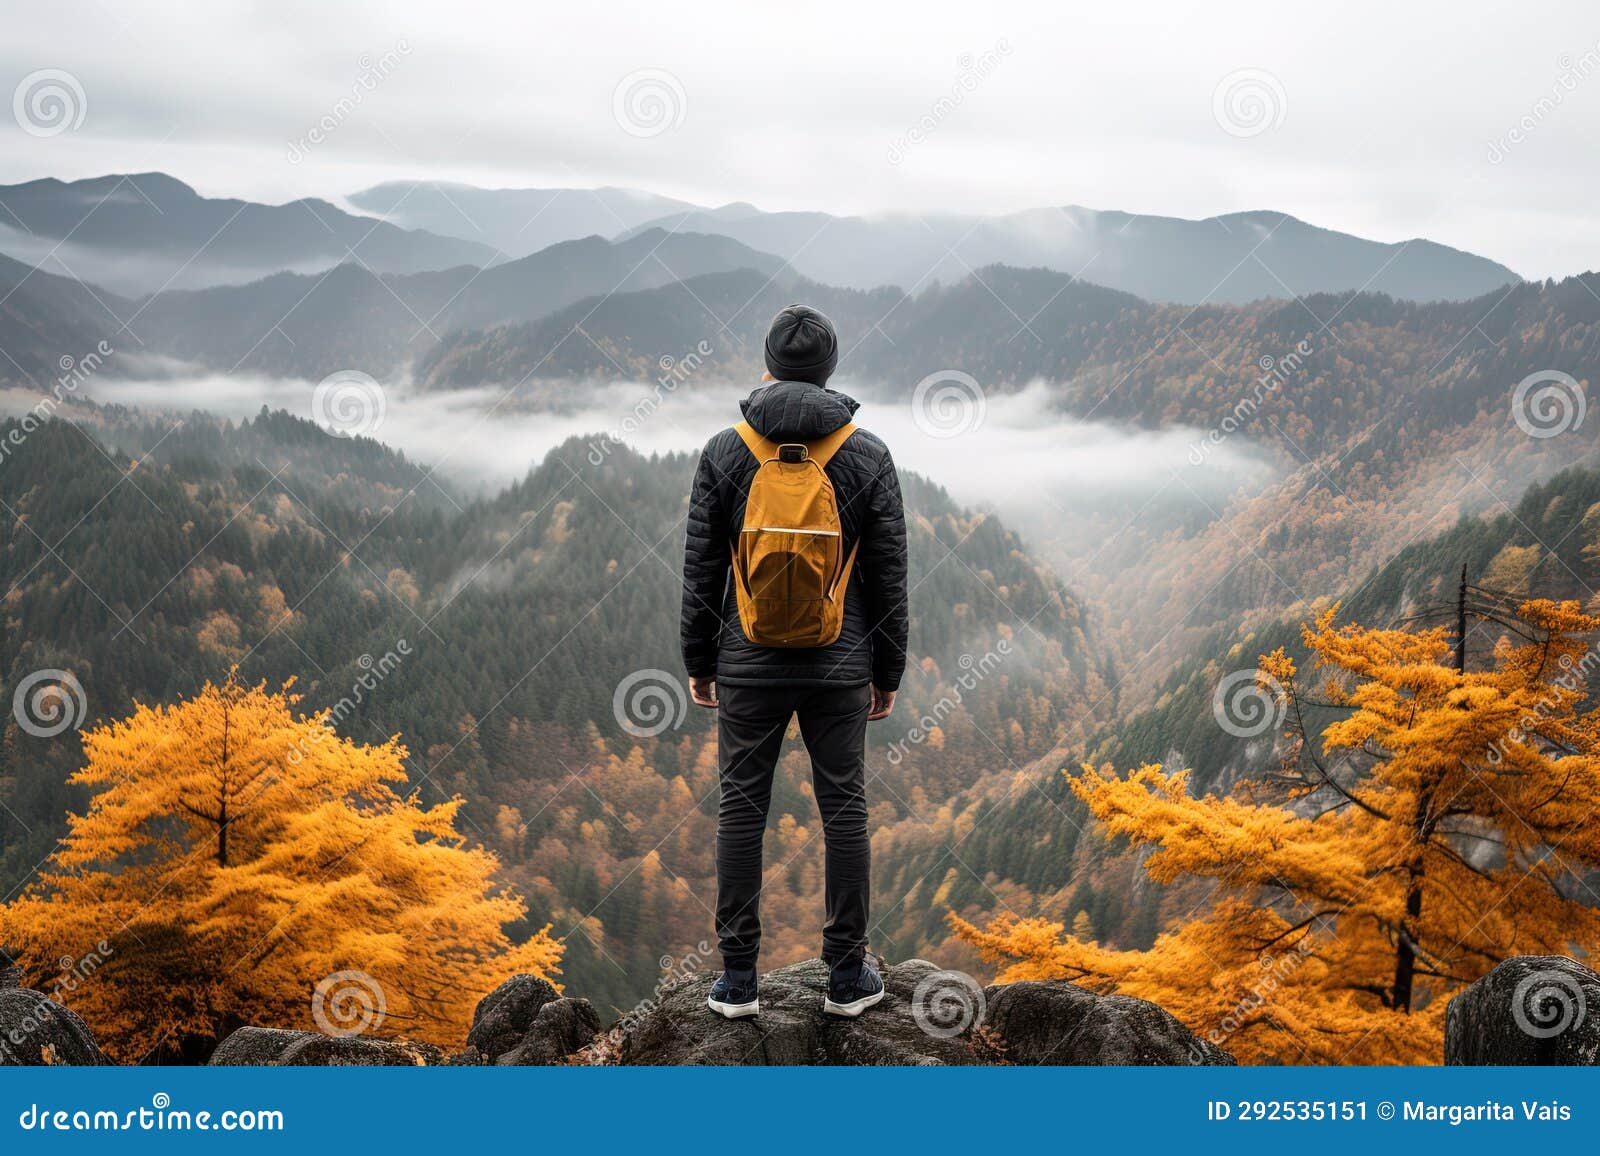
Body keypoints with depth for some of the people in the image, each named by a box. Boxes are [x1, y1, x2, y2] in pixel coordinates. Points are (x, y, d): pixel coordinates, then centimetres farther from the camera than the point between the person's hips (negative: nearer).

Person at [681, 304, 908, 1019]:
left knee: (741, 810, 6)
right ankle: (847, 975, 12)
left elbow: (701, 571, 0)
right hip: (839, 666, 0)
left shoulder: (724, 452, -2)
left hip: (749, 665, 0)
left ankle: (738, 978, 10)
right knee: (843, 811, 7)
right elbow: (888, 577, 0)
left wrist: (697, 662, 9)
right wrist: (887, 671, 8)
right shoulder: (869, 456, -2)